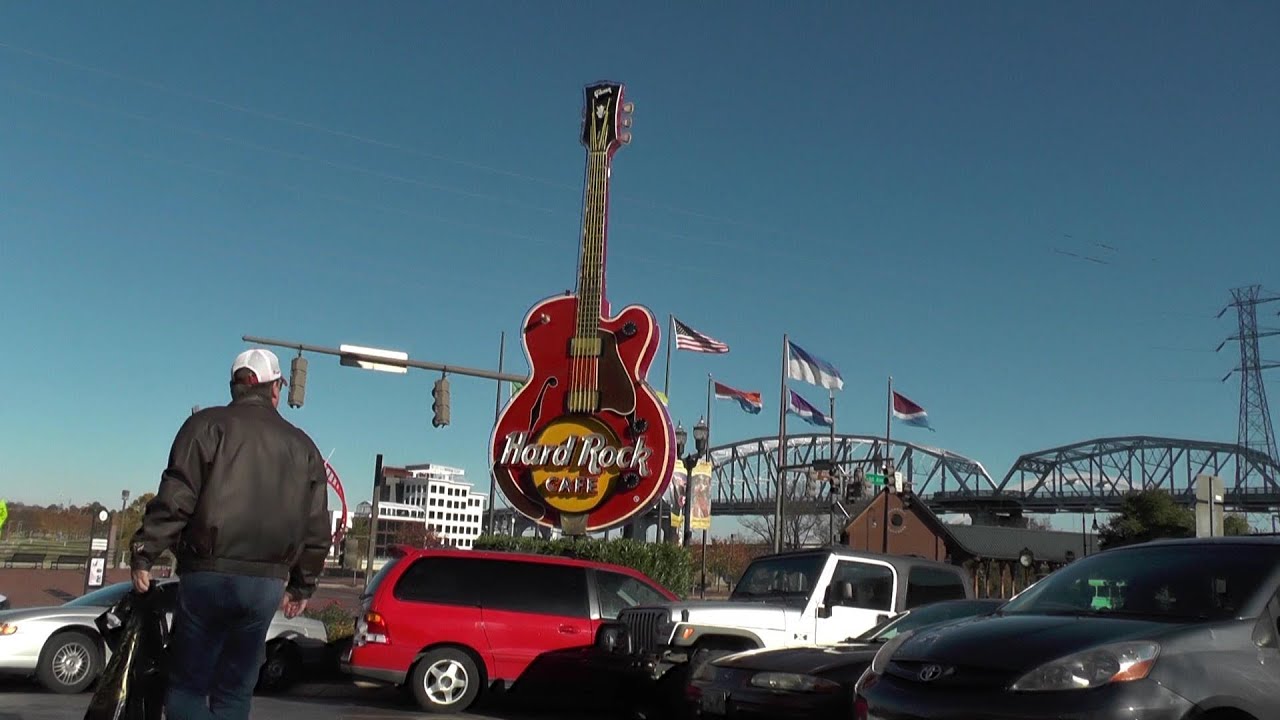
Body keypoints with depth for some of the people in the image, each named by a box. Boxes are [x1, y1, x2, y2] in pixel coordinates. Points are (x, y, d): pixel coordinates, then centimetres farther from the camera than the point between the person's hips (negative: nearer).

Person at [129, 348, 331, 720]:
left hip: (208, 574, -3)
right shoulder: (303, 446, 12)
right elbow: (317, 528, 12)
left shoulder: (208, 425, 2)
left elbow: (175, 498, -9)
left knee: (186, 686, 6)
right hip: (267, 584, 3)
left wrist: (143, 553, -2)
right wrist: (302, 585, 21)